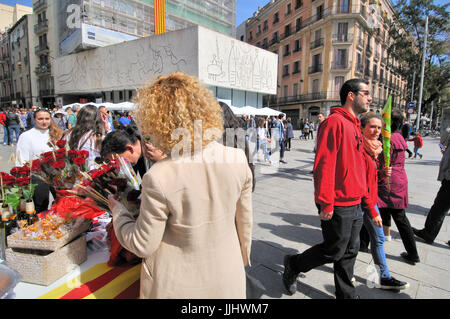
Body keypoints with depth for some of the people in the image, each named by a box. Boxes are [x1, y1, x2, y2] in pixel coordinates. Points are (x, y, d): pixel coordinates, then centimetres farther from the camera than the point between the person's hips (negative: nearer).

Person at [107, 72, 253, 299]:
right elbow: (244, 221, -4)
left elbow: (142, 245, -14)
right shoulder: (238, 159, -18)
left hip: (177, 286, -2)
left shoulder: (159, 179, -29)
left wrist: (117, 210, 3)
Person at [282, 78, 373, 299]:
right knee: (334, 251, 5)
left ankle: (346, 294, 35)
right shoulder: (335, 122, -16)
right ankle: (293, 265, 27)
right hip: (338, 206, -9)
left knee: (349, 252, 18)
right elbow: (324, 165, -23)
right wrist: (326, 204, -23)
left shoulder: (354, 125, 15)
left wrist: (363, 197, 20)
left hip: (355, 205, 9)